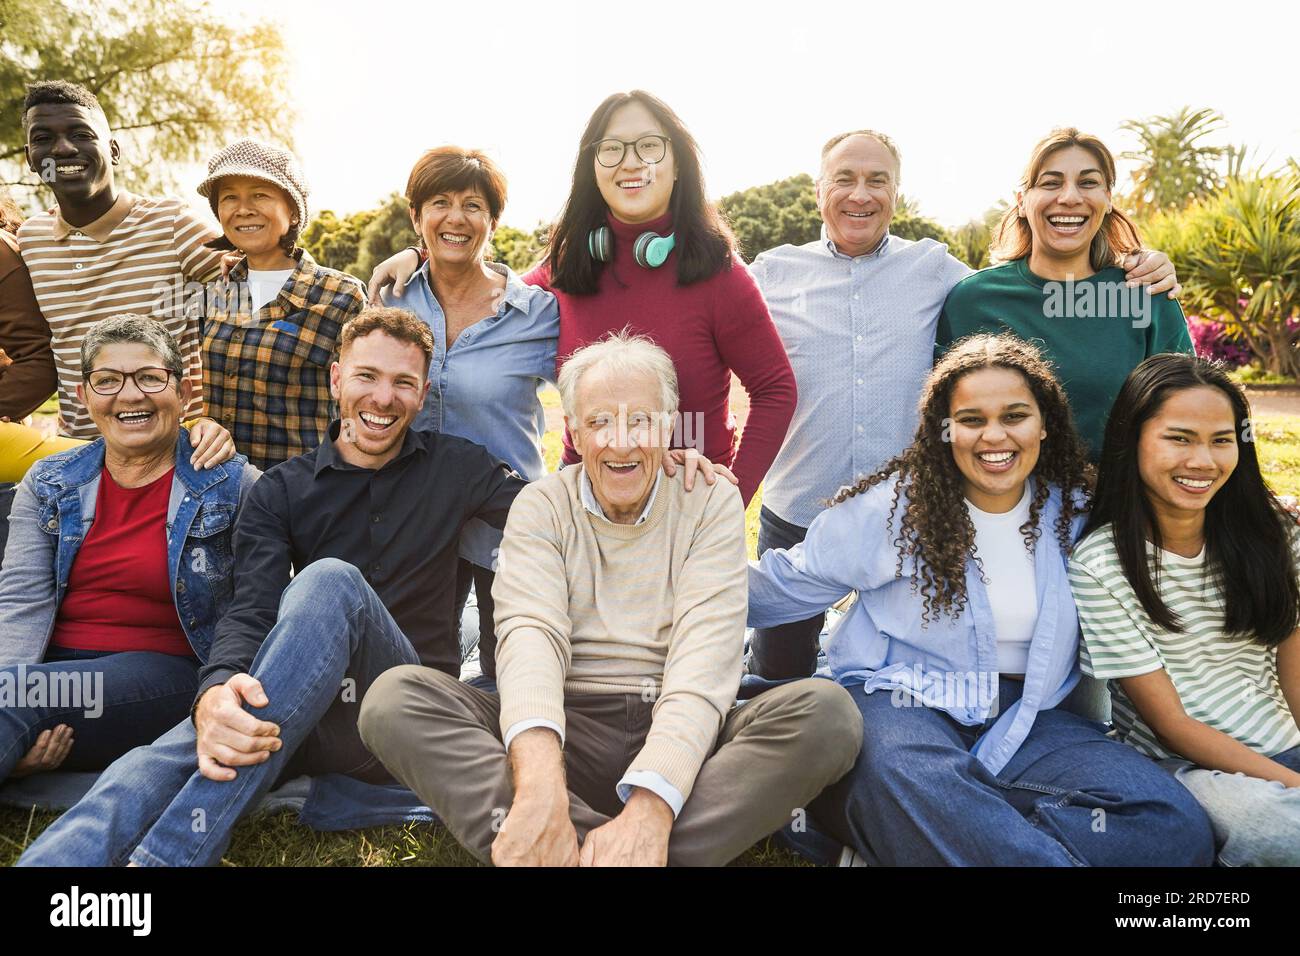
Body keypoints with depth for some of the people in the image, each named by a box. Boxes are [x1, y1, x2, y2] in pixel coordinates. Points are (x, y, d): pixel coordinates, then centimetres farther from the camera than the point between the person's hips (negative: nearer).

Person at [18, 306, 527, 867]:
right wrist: (214, 694, -29)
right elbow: (252, 611, -9)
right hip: (285, 710, 2)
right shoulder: (282, 490, 7)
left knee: (330, 583, -33)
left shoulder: (455, 467, 8)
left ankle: (160, 856, -37)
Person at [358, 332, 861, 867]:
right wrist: (540, 783, -34)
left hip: (681, 739, 0)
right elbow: (530, 635, -13)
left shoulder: (712, 502, 3)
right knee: (395, 697, -21)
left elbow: (705, 652, -11)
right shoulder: (541, 507, 6)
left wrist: (649, 806, -29)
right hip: (567, 731, 1)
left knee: (826, 711, -28)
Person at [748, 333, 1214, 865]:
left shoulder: (1074, 512, 8)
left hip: (1026, 716, 5)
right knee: (913, 783, -42)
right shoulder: (894, 506, -3)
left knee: (1174, 823, -22)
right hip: (903, 704, -4)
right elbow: (780, 590, 1)